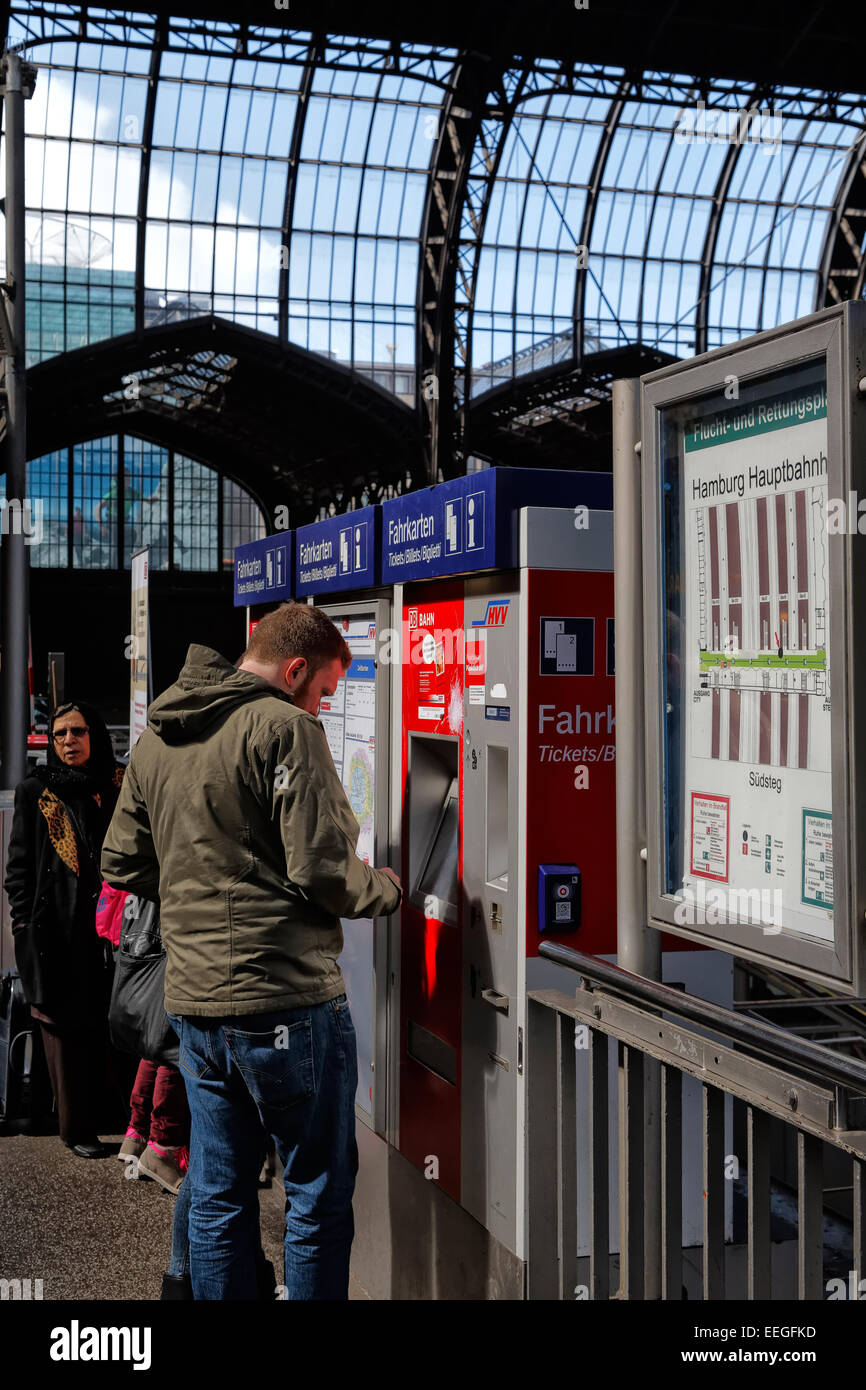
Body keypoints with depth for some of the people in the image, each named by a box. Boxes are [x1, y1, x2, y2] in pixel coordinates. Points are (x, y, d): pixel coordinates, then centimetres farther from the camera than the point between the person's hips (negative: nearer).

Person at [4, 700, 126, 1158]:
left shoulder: (115, 788, 10)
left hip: (105, 929, 2)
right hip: (57, 930, -2)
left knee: (102, 1026, 3)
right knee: (66, 1029, 2)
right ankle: (76, 1129, 10)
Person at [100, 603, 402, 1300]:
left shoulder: (155, 738, 12)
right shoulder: (284, 728, -12)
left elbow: (123, 863, 18)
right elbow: (323, 870, -17)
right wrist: (387, 888, 1)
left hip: (193, 1002, 7)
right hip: (288, 1005, -7)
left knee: (217, 1196, 16)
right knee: (319, 1192, 7)